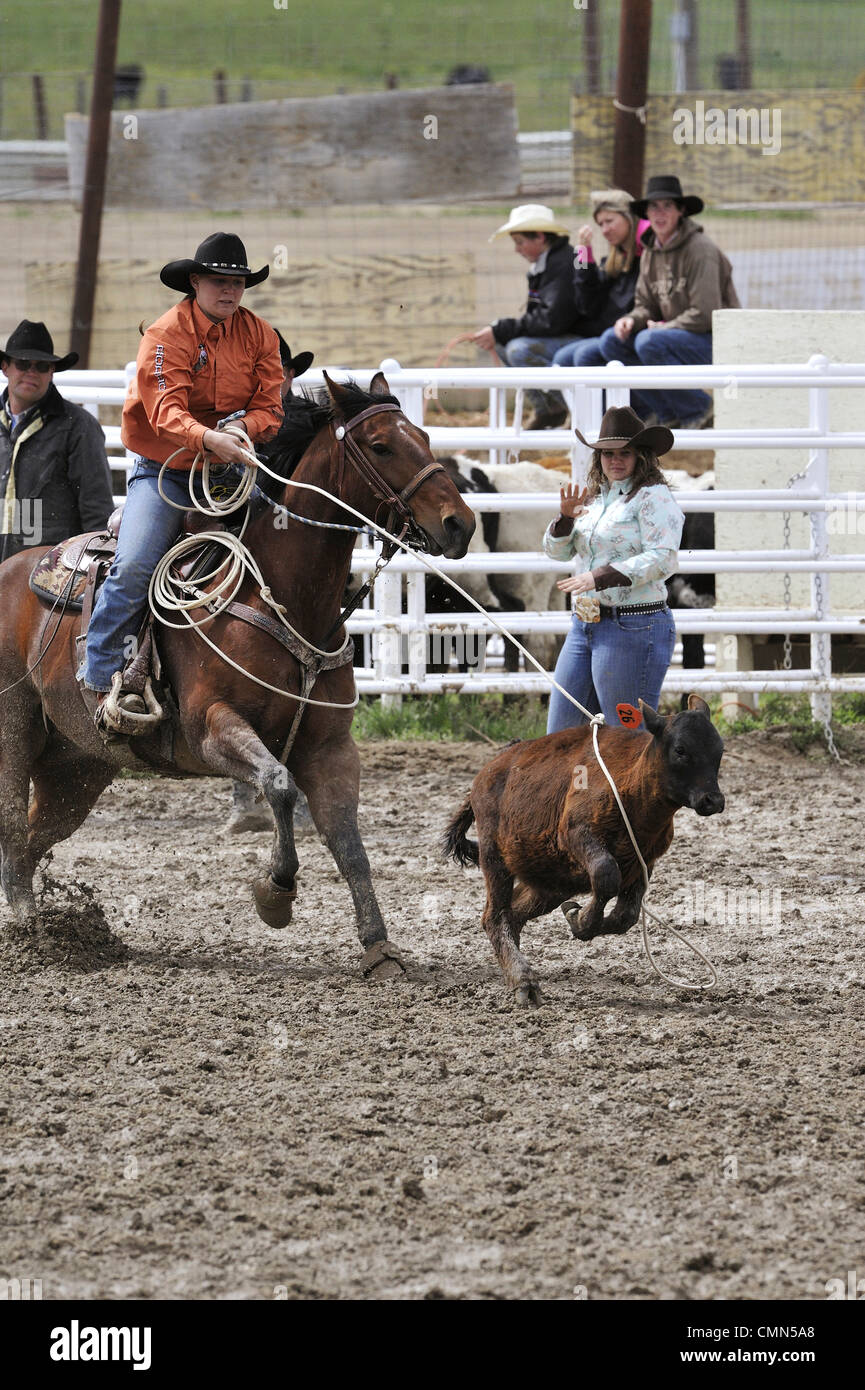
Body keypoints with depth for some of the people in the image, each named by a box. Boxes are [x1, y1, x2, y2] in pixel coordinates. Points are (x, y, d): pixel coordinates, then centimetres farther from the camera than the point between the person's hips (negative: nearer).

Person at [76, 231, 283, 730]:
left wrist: (242, 428, -21)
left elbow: (270, 409, 2)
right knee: (133, 567, -22)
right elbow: (165, 411, -22)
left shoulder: (259, 335, 5)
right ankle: (102, 680, -13)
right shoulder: (167, 335, -10)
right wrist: (208, 438, -42)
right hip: (164, 471, -4)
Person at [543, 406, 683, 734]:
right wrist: (566, 518, -4)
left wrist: (600, 577, -26)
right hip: (584, 627, 9)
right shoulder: (595, 499, 16)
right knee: (560, 732, 9)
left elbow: (662, 559, -21)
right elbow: (557, 551, 17)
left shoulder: (653, 497, -9)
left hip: (634, 629, -9)